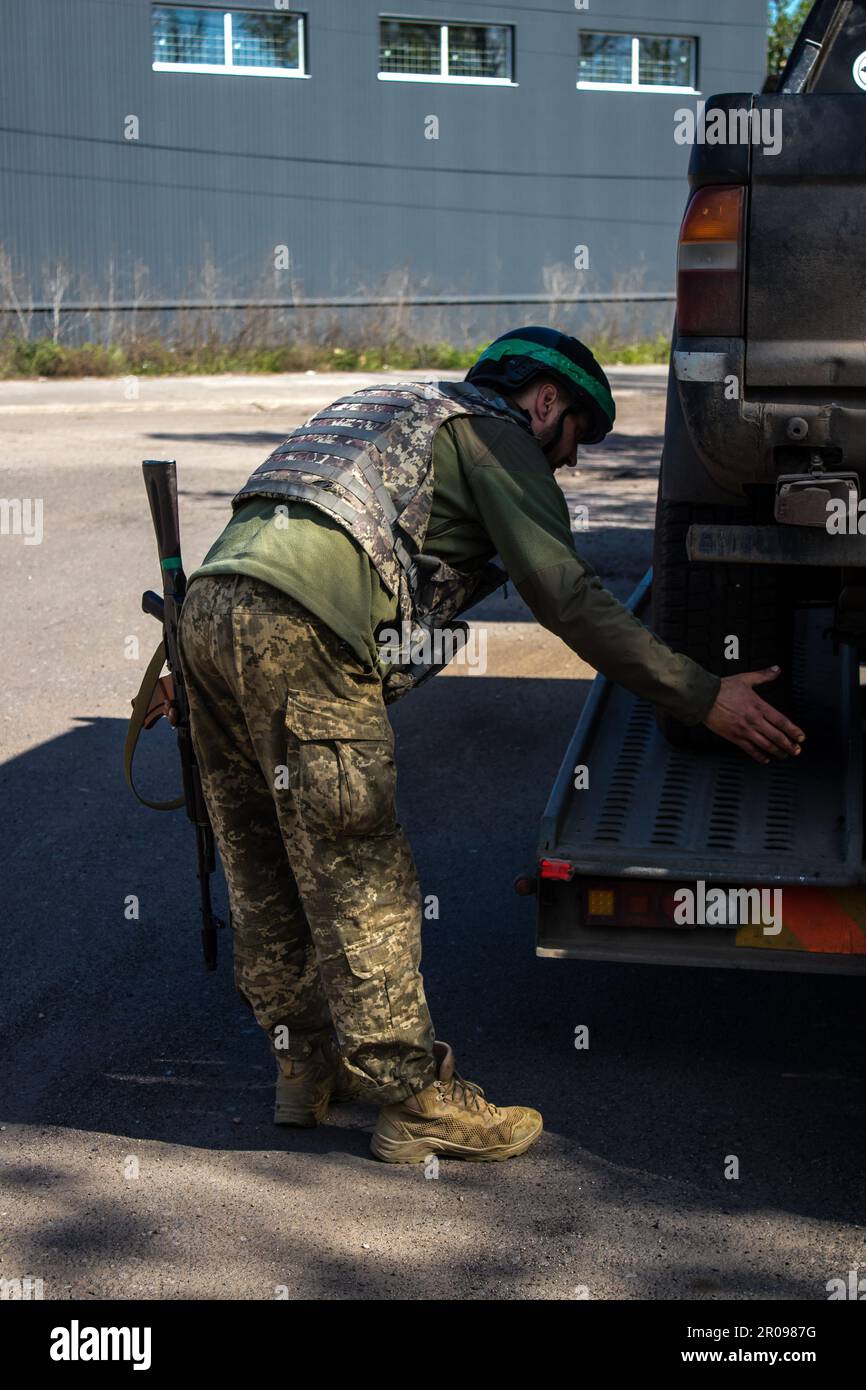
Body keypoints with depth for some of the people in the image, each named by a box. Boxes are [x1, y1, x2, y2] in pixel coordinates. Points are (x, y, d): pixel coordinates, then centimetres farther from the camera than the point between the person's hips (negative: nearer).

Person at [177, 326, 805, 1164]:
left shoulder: (406, 412, 34)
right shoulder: (493, 433, 8)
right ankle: (417, 1102, 6)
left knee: (266, 871, 16)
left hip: (210, 598, 9)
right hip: (297, 626, -9)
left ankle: (308, 1067, 28)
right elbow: (564, 594, -2)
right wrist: (701, 697, 2)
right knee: (359, 877, -2)